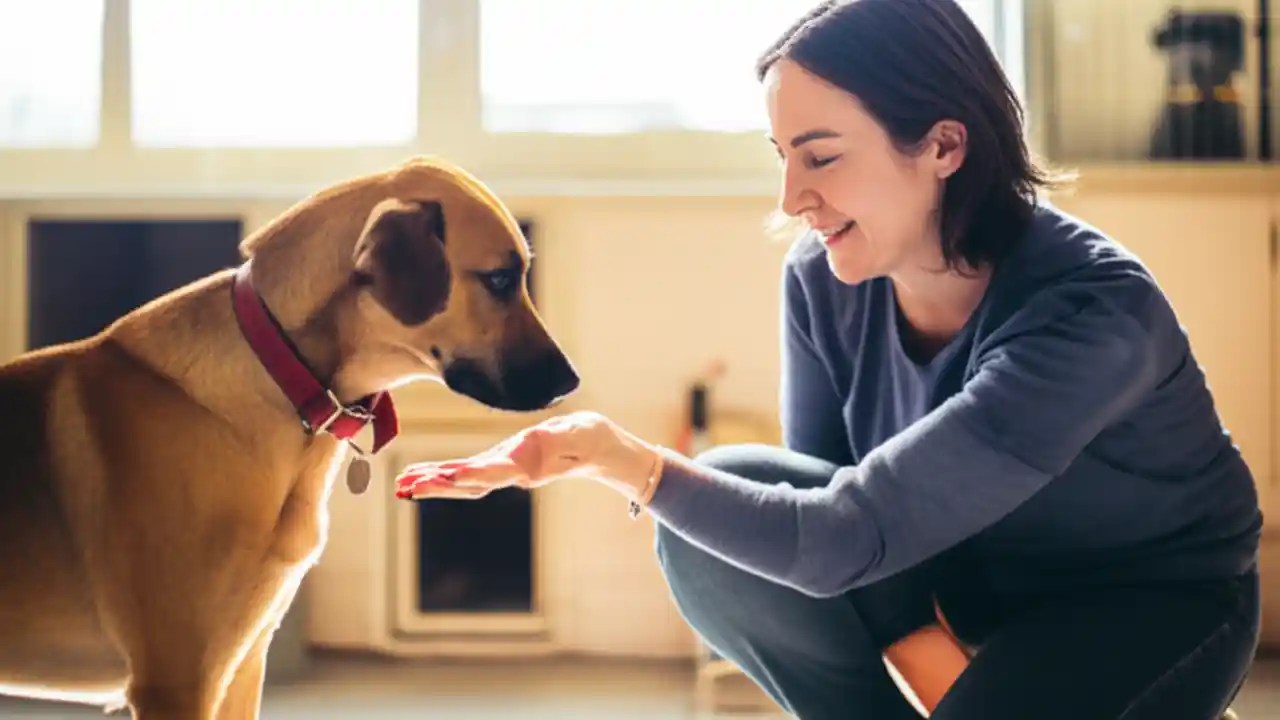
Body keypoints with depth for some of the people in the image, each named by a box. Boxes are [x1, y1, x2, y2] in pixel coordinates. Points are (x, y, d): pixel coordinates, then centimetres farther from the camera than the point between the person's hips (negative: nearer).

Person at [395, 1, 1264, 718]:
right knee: (718, 529, -23)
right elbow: (818, 521, -4)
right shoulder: (823, 279, -16)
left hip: (1153, 601, -5)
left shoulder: (1094, 313, -34)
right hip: (980, 578, 5)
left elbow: (842, 540, -37)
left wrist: (609, 449, -37)